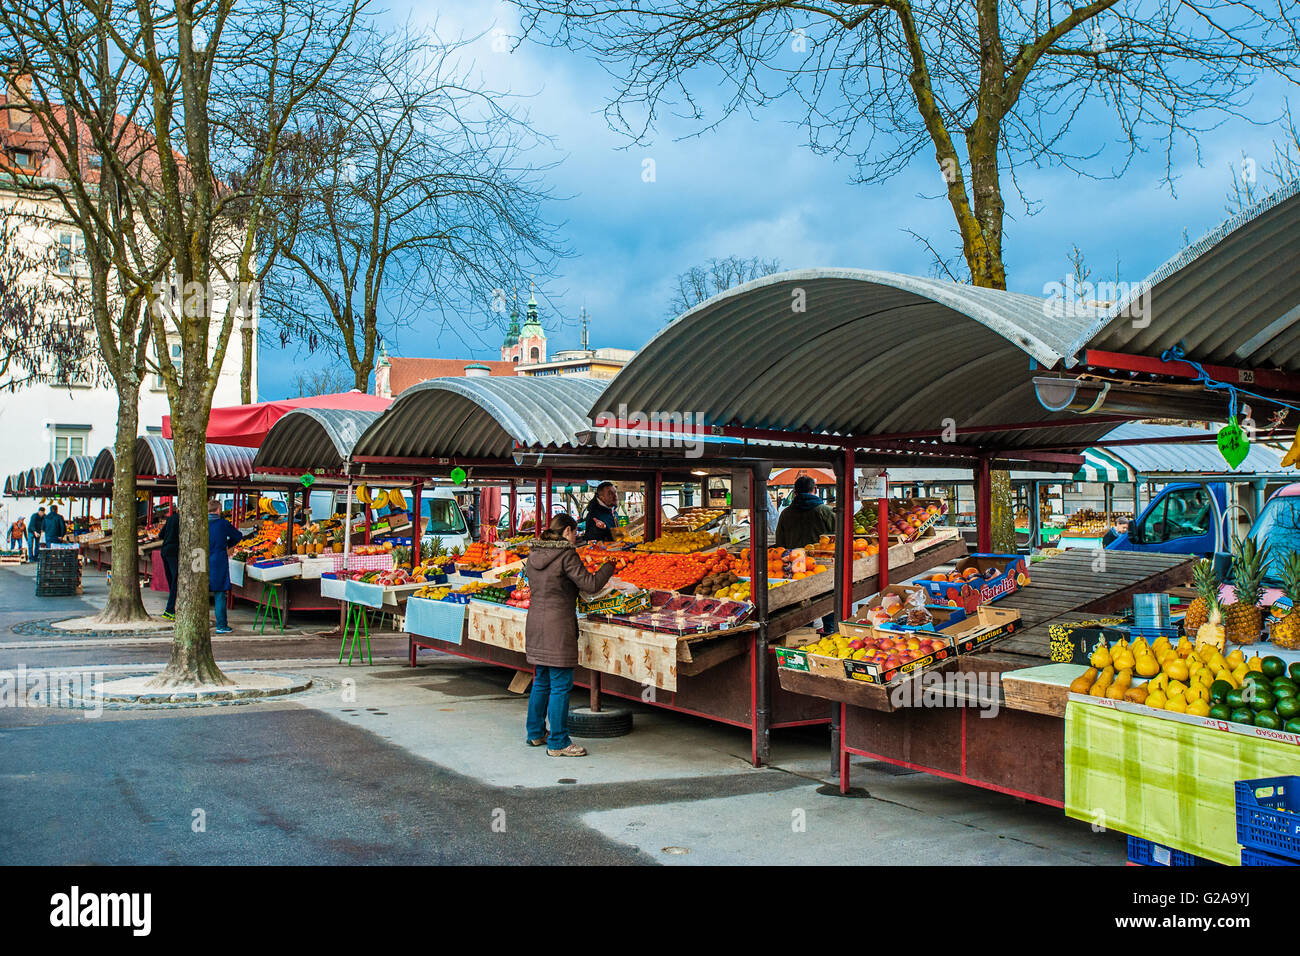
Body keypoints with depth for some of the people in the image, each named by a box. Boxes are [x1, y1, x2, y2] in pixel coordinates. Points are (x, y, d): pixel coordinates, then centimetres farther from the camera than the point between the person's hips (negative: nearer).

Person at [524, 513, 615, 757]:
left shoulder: (533, 554, 9)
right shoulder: (566, 555, -13)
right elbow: (590, 585, -14)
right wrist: (609, 567, 2)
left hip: (535, 625, 8)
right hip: (558, 628, -8)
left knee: (541, 682, 20)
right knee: (561, 686, -1)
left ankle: (535, 733, 30)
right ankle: (558, 743, 3)